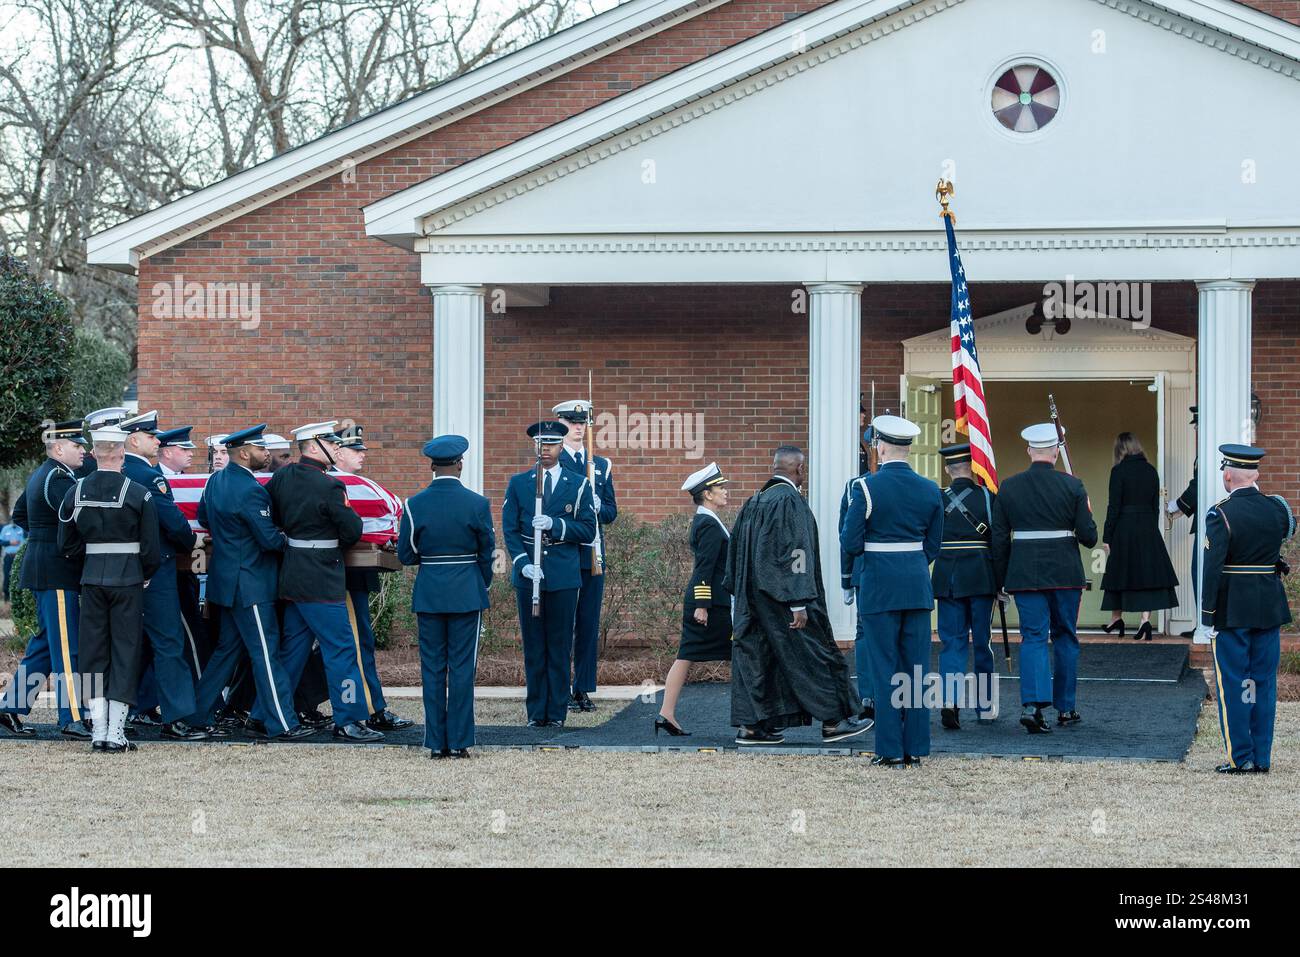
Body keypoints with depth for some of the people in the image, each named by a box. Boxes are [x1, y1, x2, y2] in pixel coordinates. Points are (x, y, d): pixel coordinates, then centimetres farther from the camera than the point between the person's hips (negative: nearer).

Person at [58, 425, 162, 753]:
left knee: (93, 651, 9)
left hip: (91, 579, 3)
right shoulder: (139, 494, -9)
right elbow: (152, 550, -7)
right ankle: (115, 733, -2)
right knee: (125, 651, 2)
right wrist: (145, 576, 10)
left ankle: (98, 731, 9)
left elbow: (66, 544, 7)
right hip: (128, 579, -3)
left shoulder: (75, 492, 1)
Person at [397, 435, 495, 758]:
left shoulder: (414, 505, -3)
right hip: (467, 594, -1)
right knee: (462, 668, 3)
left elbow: (405, 555, 1)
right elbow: (487, 553, 1)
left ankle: (436, 743, 7)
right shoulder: (477, 504, -7)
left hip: (428, 594, 1)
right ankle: (459, 742, 2)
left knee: (432, 668, 7)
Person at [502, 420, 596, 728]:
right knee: (533, 646, 4)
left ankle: (557, 711, 6)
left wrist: (554, 524, -15)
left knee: (560, 646, 1)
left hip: (564, 575, -1)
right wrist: (523, 564, -11)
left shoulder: (578, 485, 5)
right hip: (528, 575, 1)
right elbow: (510, 529, 4)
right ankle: (536, 712, 9)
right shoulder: (518, 483, 8)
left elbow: (588, 530, 1)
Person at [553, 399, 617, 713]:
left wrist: (598, 507, -8)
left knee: (589, 624, 5)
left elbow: (611, 512, 13)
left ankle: (583, 690, 10)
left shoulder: (601, 465, 15)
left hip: (593, 554, 5)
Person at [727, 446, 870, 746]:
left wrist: (740, 592, 23)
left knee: (757, 658, 8)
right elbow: (793, 553, -20)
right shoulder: (789, 501, -15)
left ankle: (750, 726, 6)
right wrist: (799, 603, -21)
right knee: (812, 654, 0)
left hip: (752, 595, 8)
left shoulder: (754, 502, 11)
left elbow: (735, 550, 17)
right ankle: (833, 722, 4)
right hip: (781, 596, -8)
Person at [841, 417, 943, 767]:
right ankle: (915, 748, 9)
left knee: (886, 670, 1)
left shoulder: (866, 488, -10)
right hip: (918, 588, 4)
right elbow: (933, 546, 10)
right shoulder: (930, 490, 3)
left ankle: (891, 750, 1)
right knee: (917, 669, 7)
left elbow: (850, 544, -11)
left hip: (879, 589, -4)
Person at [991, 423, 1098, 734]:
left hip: (1025, 574, 1)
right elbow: (1088, 536, -5)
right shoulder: (1072, 486, -5)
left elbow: (999, 539, 3)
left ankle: (1032, 704, -18)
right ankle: (1065, 707, 19)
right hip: (1065, 573, -1)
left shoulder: (1008, 487, 1)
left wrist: (1001, 579, 12)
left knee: (1033, 637, 0)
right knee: (1065, 638, 13)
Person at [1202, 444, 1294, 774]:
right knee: (1264, 684, 10)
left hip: (1232, 610, -5)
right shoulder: (1276, 508, 2)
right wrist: (1260, 496, 24)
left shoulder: (1221, 514, -13)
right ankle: (1262, 758, 12)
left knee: (1232, 685, 3)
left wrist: (1207, 616, -12)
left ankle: (1240, 758, 3)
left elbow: (1212, 568, -17)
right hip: (1270, 608, 5)